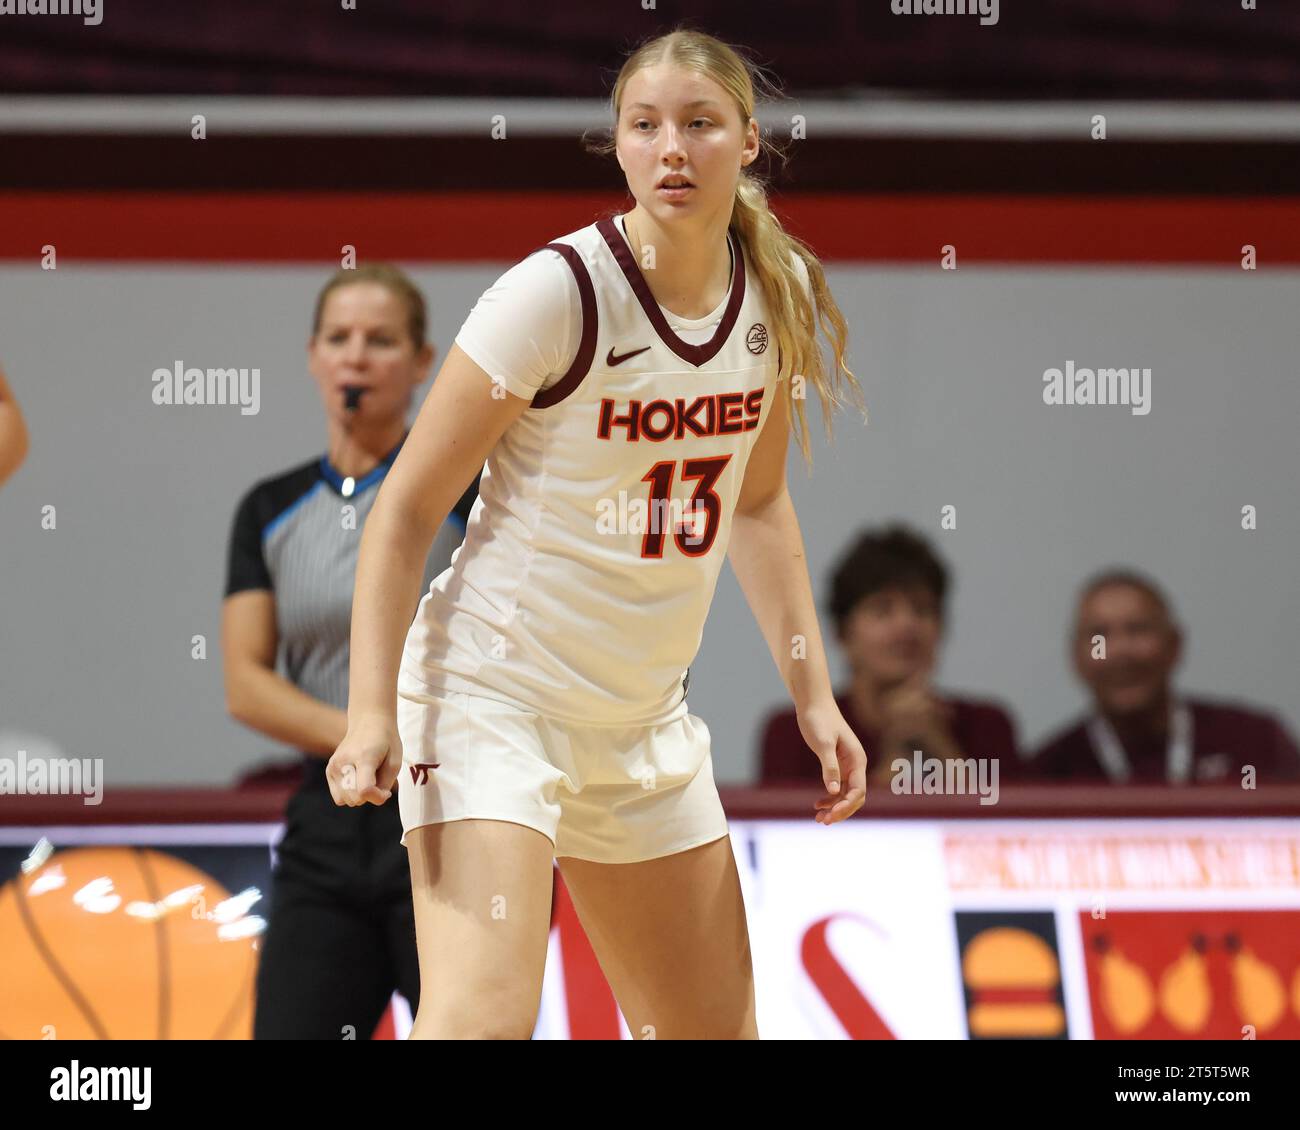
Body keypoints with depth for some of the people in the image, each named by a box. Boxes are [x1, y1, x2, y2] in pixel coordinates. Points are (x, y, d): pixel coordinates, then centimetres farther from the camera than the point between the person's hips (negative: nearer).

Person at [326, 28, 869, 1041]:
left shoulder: (780, 292, 1)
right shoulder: (557, 293, -18)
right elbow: (406, 509, -14)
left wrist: (813, 694, 12)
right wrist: (372, 710, -23)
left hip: (646, 724, 7)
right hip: (491, 698, -7)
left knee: (718, 1031, 12)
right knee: (483, 1020, -25)